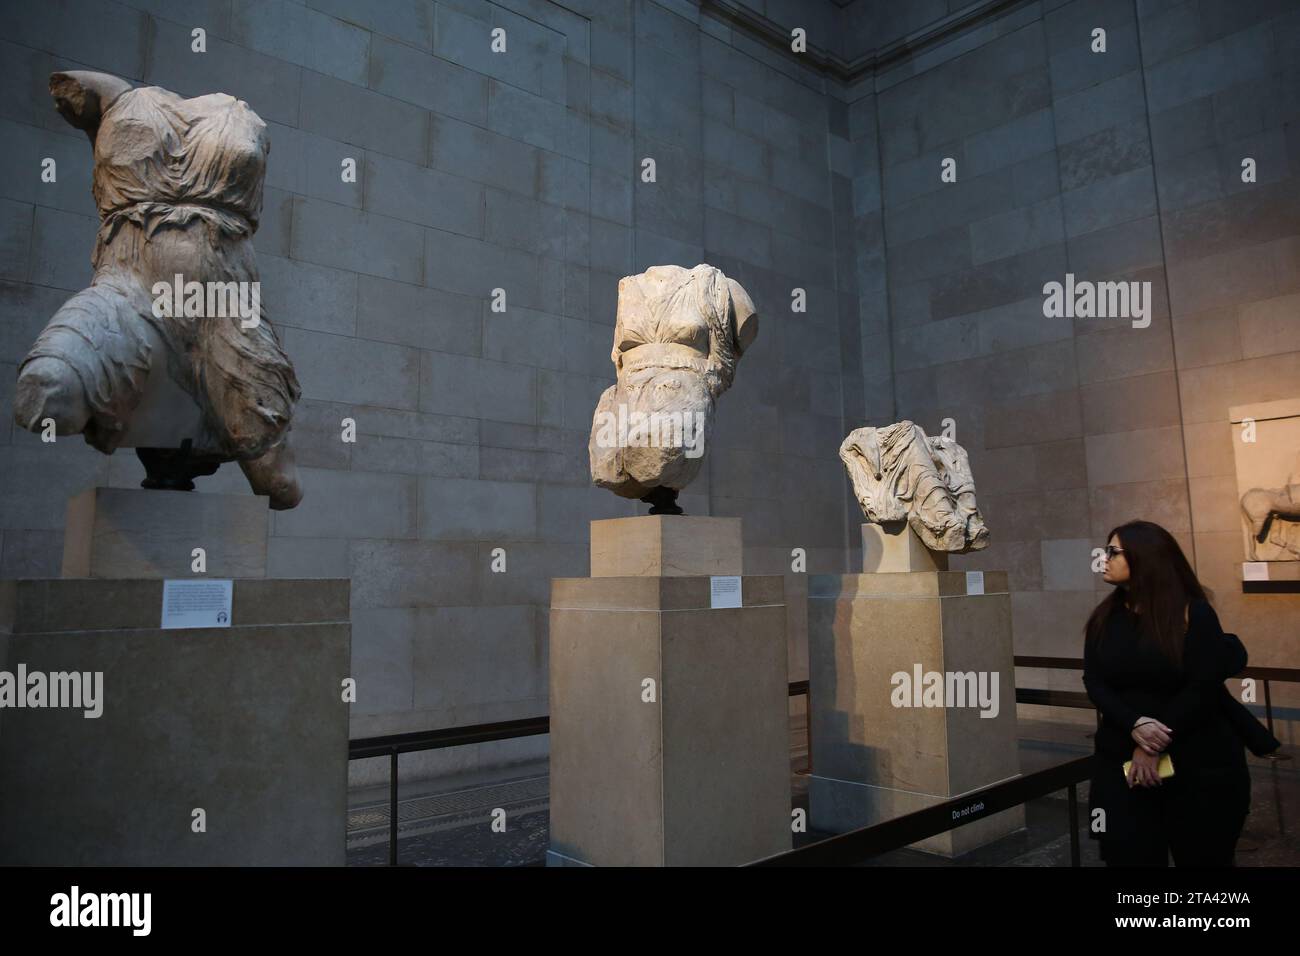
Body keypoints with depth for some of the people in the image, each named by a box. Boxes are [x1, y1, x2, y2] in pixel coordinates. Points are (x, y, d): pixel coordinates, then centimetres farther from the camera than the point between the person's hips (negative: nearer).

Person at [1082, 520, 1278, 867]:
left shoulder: (1193, 613, -7)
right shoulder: (1104, 618, 4)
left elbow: (1203, 687, -13)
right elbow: (1094, 682, -2)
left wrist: (1154, 747, -16)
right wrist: (1134, 725, -20)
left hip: (1200, 764, -3)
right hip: (1123, 761, 3)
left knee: (1202, 858, 9)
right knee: (1130, 857, 3)